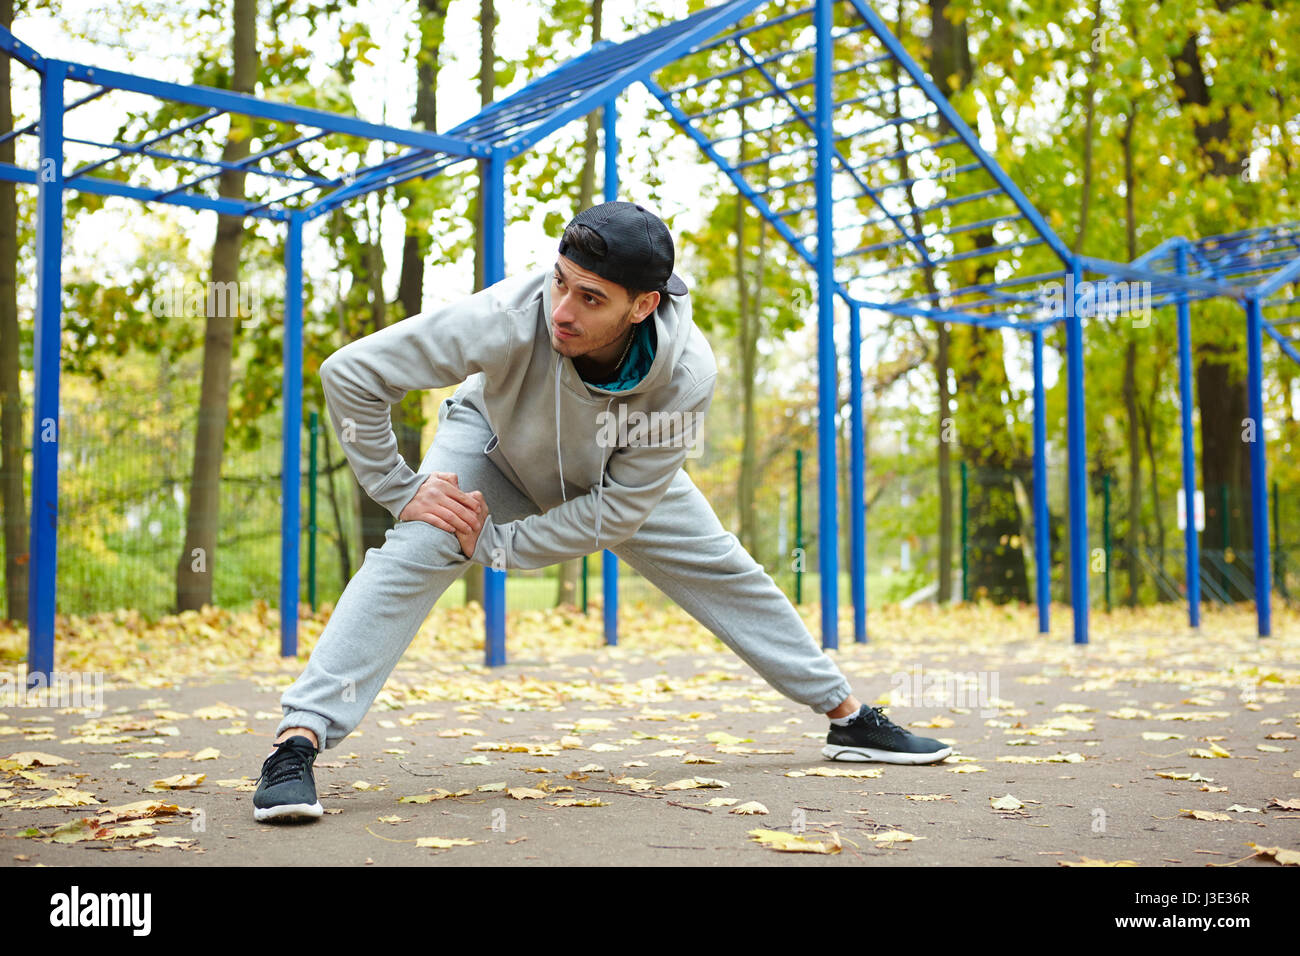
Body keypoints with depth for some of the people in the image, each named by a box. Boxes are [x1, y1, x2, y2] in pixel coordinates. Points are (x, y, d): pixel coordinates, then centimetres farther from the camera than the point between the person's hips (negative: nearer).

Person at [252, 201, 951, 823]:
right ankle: (296, 740, -26)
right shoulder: (511, 318, -43)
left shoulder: (686, 375, -37)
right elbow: (349, 372, -35)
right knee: (418, 550, -28)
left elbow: (619, 510, -28)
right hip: (495, 442, -2)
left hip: (618, 477, 2)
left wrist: (495, 543, -29)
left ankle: (847, 715, 23)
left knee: (723, 570, 6)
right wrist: (400, 490, -31)